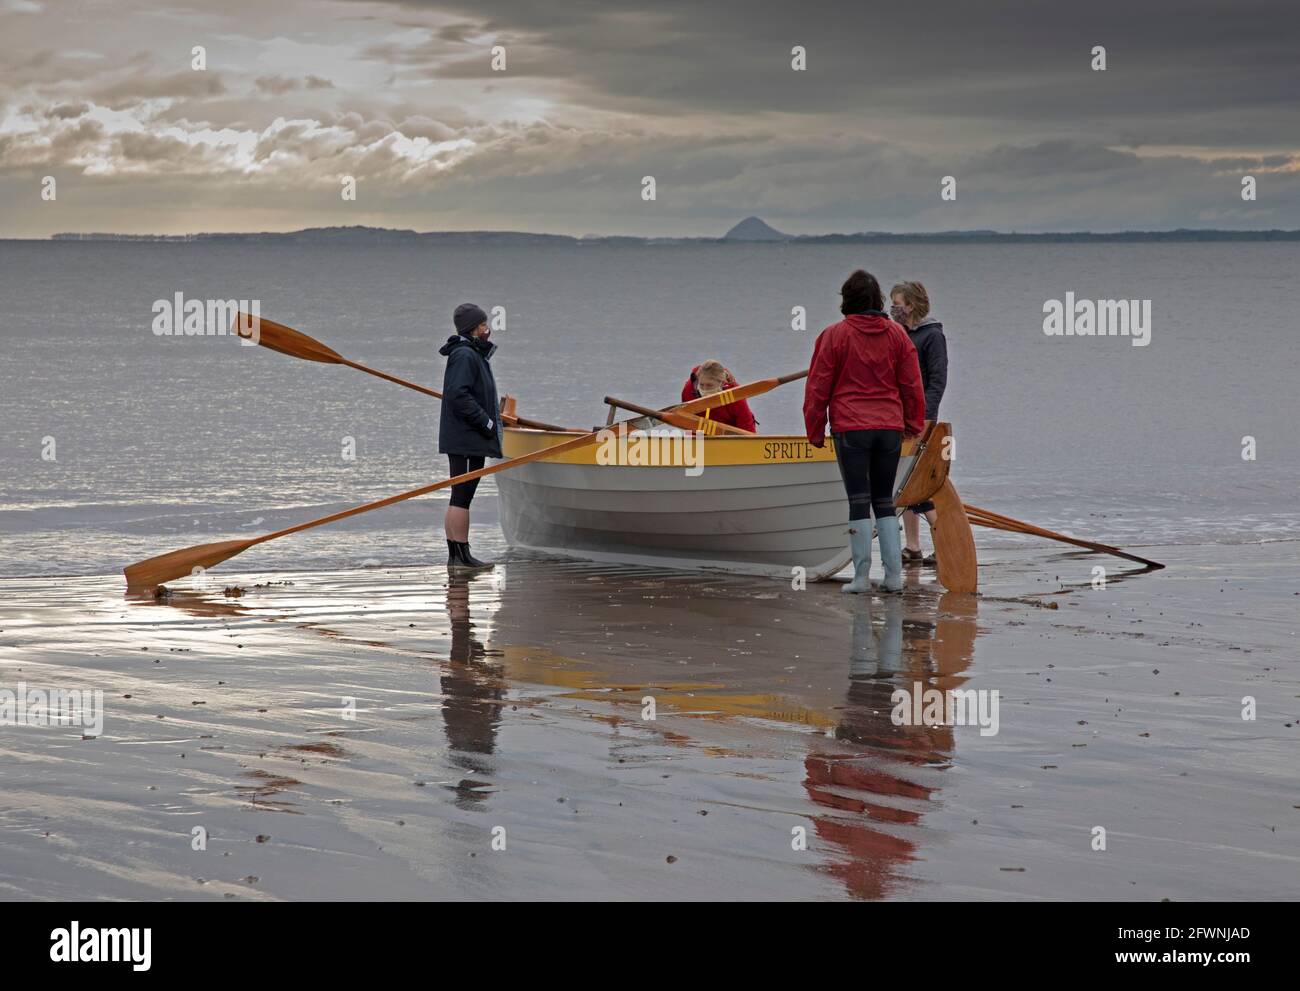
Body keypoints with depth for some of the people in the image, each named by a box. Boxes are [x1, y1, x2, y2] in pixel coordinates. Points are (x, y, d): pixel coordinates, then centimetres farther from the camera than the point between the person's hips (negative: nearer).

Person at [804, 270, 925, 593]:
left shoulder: (834, 335, -4)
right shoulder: (897, 334, 6)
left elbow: (818, 387, -1)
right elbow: (912, 383, 11)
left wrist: (815, 430, 8)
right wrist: (914, 423, 23)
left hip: (851, 428, -3)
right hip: (890, 427, 3)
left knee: (859, 501, -1)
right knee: (885, 500, 11)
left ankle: (861, 576, -3)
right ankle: (894, 575, 6)